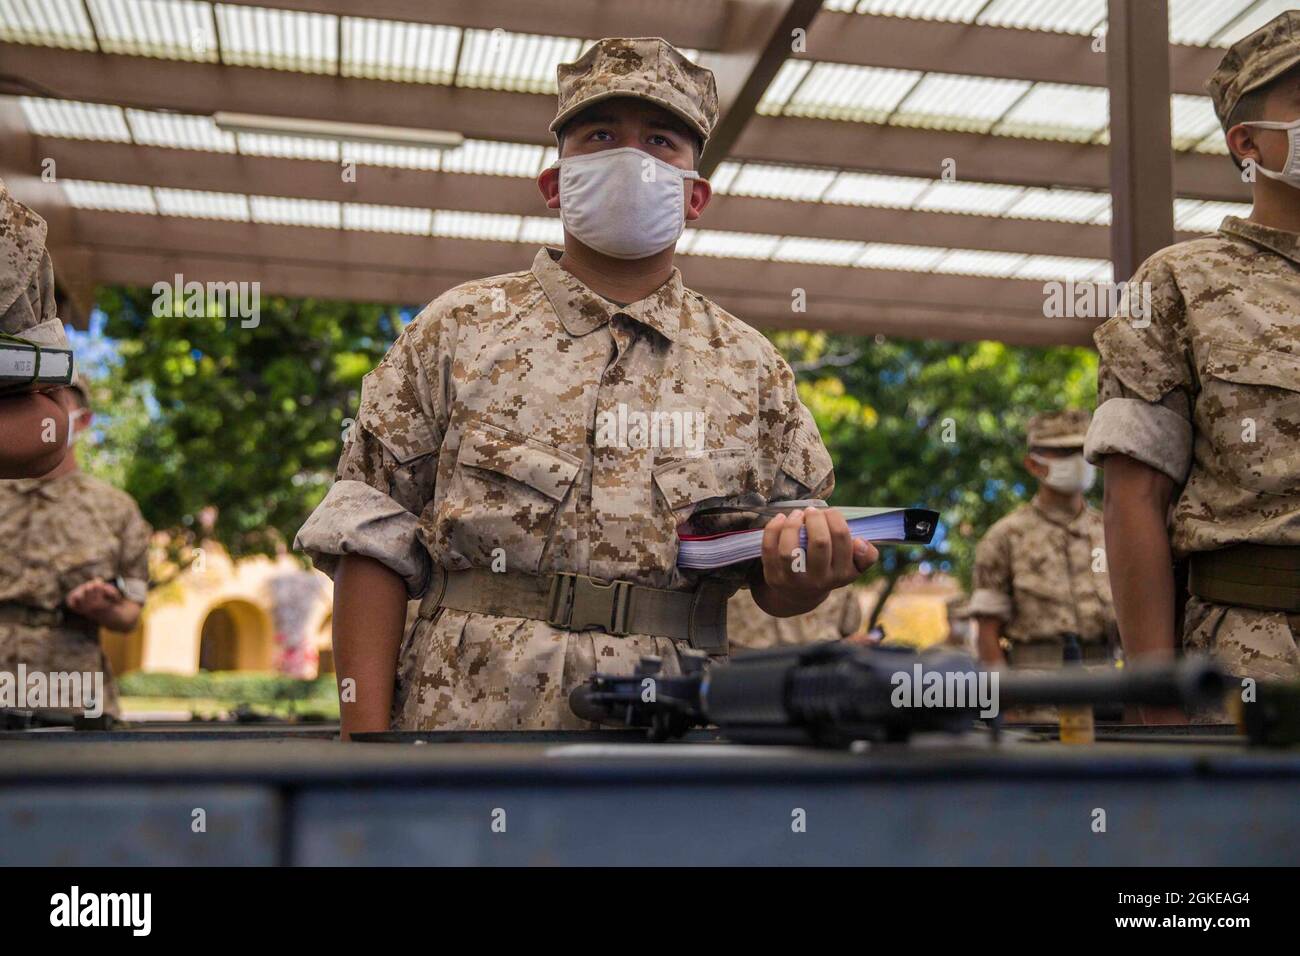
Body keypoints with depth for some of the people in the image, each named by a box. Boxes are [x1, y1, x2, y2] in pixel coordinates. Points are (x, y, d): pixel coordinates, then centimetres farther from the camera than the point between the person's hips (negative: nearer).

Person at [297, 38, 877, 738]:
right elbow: (375, 542, 1)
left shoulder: (750, 365, 10)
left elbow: (780, 592, 11)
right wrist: (366, 733, -7)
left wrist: (806, 573, -13)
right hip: (468, 711, -1)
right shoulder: (460, 328, 6)